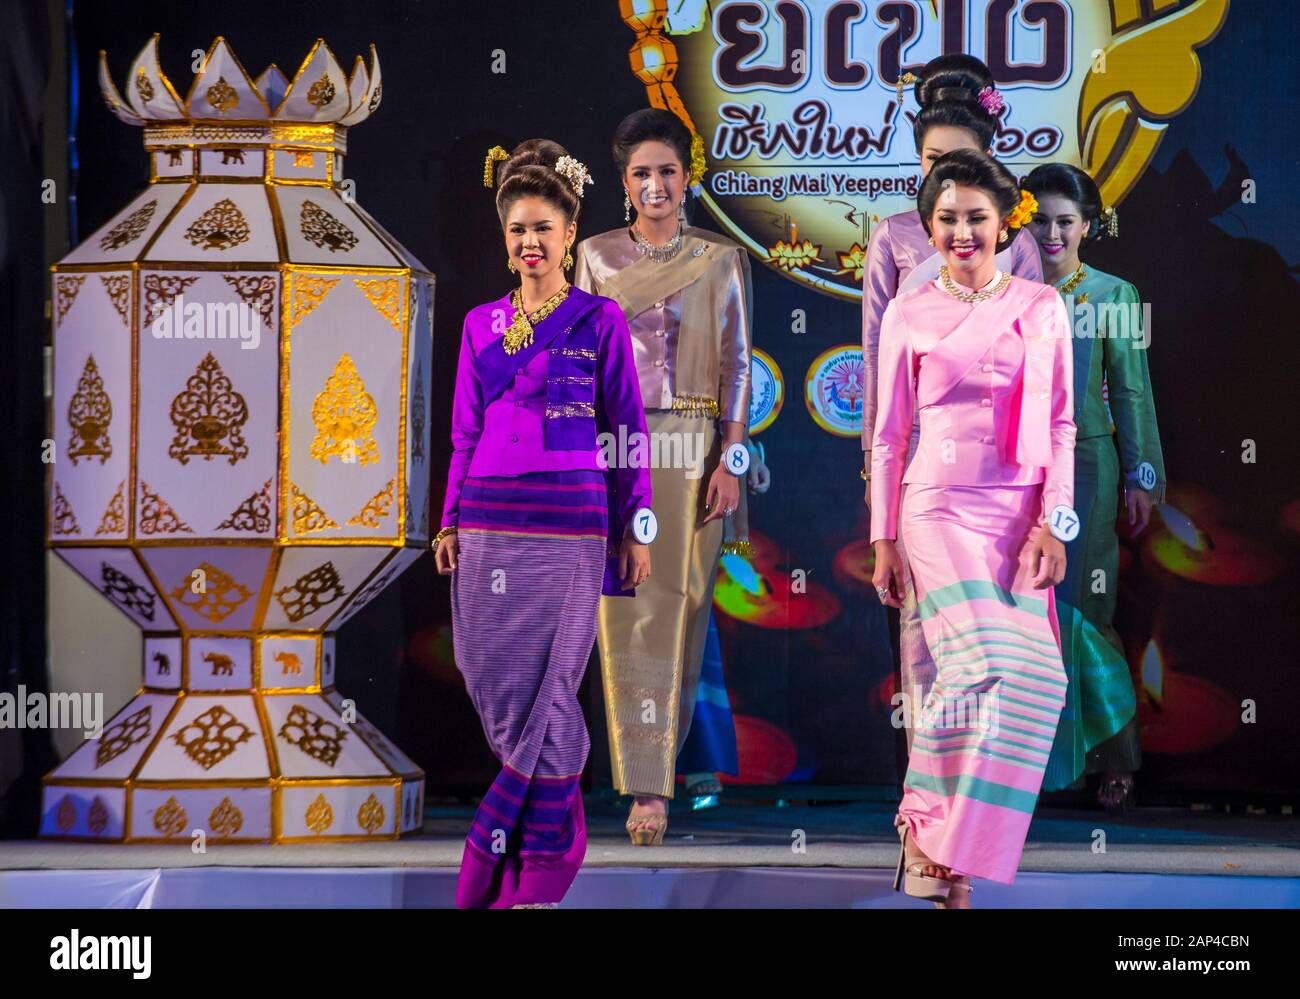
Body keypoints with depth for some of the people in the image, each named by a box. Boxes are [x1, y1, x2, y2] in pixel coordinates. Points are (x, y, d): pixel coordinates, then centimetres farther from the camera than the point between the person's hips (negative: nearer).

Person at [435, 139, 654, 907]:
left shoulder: (599, 321, 1)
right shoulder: (482, 325, 12)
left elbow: (628, 429, 2)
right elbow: (466, 432, 15)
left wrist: (636, 528, -2)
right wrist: (452, 522, 11)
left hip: (569, 530, -4)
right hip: (490, 528, 4)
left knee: (544, 692, -4)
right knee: (496, 685, 2)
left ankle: (539, 866, 3)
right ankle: (557, 836, 16)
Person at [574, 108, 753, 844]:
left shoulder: (722, 260, 3)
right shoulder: (598, 256, 7)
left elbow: (736, 364, 1)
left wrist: (731, 460, -7)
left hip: (692, 448, -1)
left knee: (679, 608, -1)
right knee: (627, 614, -3)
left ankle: (657, 771, 8)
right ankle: (646, 790, 3)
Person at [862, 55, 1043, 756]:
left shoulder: (1014, 241, 8)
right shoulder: (895, 237, 6)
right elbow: (876, 350, 6)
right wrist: (874, 454, 2)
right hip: (918, 441, 0)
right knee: (923, 600, -3)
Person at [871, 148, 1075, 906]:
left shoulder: (1042, 309, 8)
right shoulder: (909, 315, 5)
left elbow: (1061, 425, 8)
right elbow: (889, 434, 8)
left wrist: (1053, 523, -2)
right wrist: (885, 541, 4)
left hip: (1021, 518, 3)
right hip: (941, 510, -3)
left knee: (1031, 680, -6)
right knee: (987, 667, -20)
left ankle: (944, 847, 5)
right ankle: (924, 825, -5)